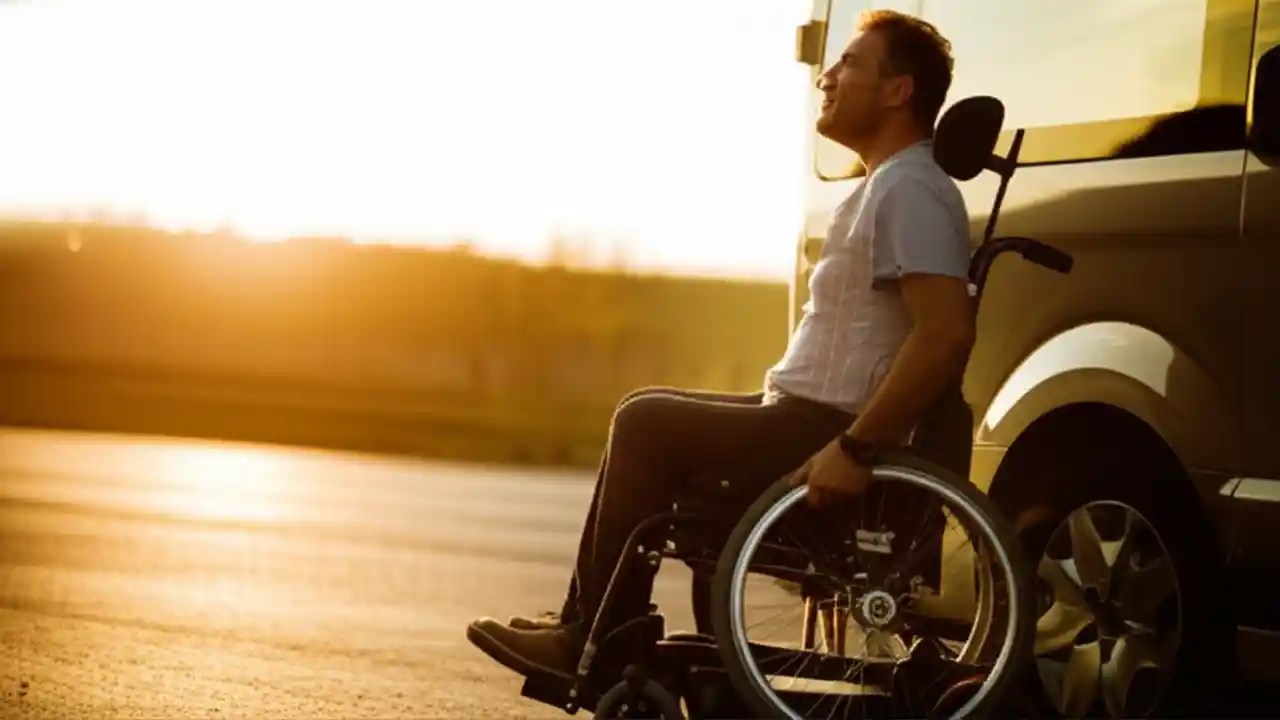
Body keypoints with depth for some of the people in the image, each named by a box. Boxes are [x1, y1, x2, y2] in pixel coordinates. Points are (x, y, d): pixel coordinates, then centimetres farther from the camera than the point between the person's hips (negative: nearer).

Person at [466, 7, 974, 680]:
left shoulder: (911, 191, -17)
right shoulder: (882, 187, 17)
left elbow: (946, 334, -29)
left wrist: (856, 448, -29)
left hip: (825, 431, -11)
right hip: (810, 415, 11)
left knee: (646, 424, -10)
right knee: (646, 413, 14)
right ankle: (585, 622, 13)